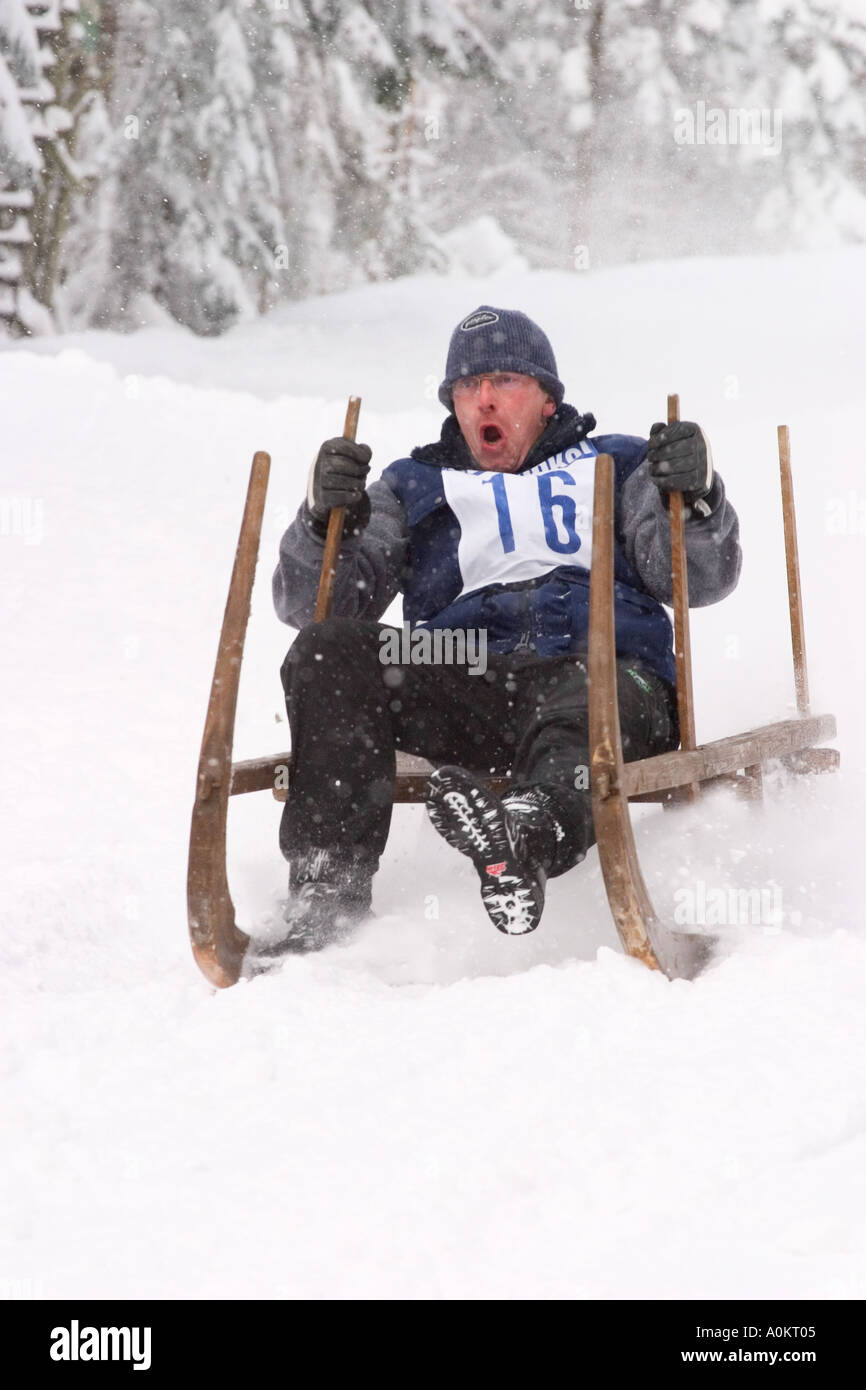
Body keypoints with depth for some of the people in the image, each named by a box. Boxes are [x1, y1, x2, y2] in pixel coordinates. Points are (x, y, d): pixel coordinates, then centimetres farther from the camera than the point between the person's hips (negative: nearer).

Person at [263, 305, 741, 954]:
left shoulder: (615, 466, 28)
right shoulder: (414, 487, 31)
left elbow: (699, 577, 12)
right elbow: (308, 603, 19)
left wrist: (695, 499, -9)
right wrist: (327, 519, -1)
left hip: (611, 671, -2)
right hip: (461, 692, 2)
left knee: (589, 698, -39)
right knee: (329, 652, -25)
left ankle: (533, 832, -74)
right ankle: (328, 891, -34)